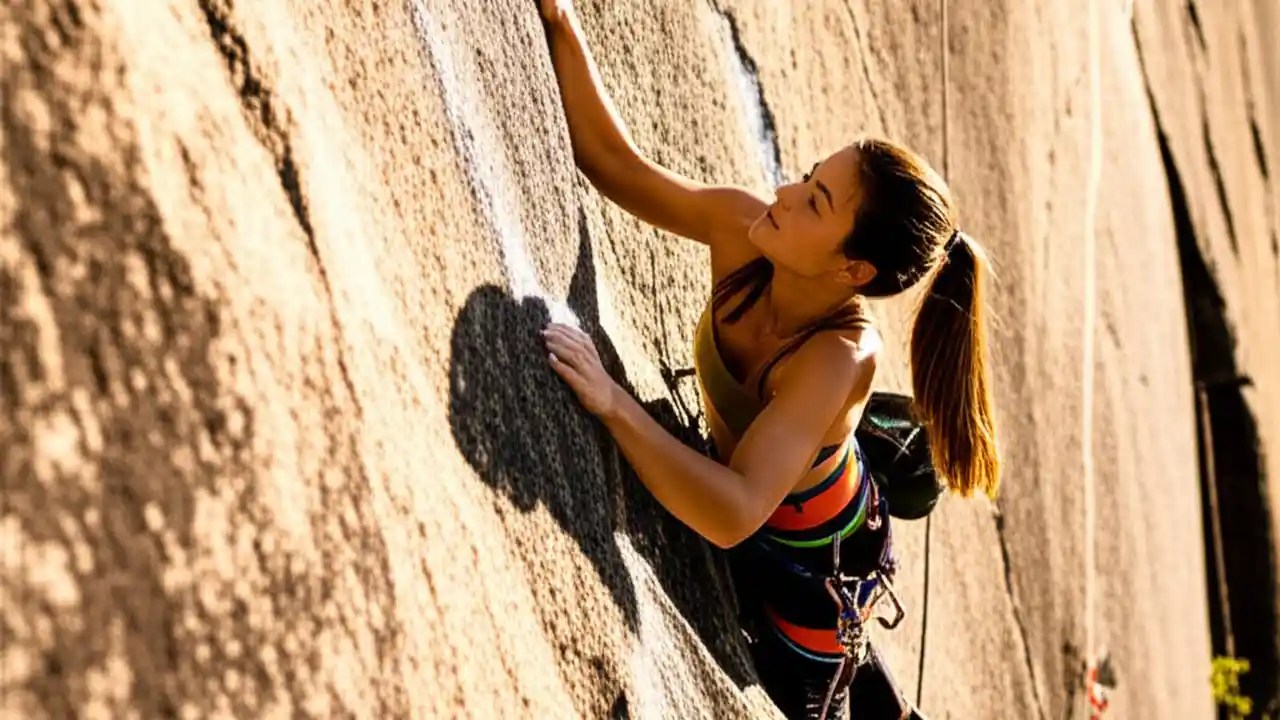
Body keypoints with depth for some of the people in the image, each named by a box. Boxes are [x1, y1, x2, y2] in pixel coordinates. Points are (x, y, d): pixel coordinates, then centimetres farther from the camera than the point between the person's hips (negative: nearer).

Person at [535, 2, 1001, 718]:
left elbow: (735, 513, -53)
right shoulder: (743, 229, -28)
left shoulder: (839, 357, -44)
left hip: (810, 559, -6)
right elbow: (617, 162, -20)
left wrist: (614, 402, -60)